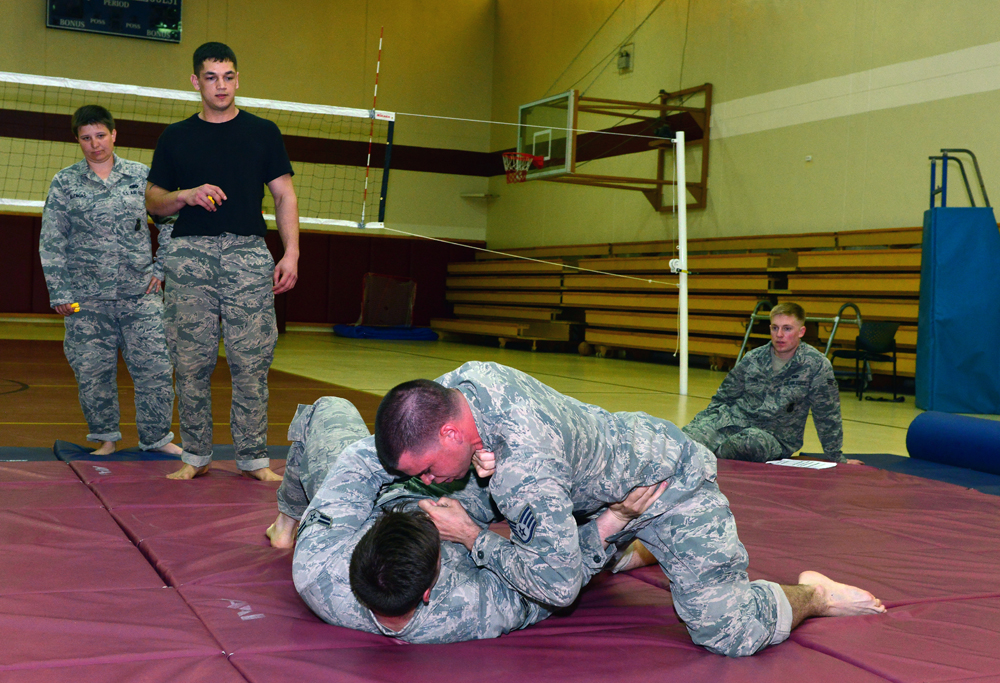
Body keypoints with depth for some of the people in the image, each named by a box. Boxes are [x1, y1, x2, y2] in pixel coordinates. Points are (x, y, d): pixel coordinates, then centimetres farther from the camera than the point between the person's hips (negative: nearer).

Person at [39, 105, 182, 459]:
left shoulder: (142, 176, 6)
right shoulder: (64, 183, 5)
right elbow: (51, 243, 5)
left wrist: (161, 269, 5)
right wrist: (59, 293, -1)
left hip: (140, 294, 0)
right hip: (87, 299, 0)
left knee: (156, 367, -3)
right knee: (93, 372, 4)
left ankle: (156, 437, 12)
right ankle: (105, 437, 21)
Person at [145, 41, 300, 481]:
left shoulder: (263, 132, 12)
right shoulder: (176, 138, 13)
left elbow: (284, 196, 10)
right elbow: (153, 201, 14)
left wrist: (291, 252, -1)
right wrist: (186, 195, -7)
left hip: (248, 252, -1)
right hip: (190, 252, 1)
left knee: (251, 362, -4)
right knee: (191, 362, 0)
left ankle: (253, 457, 5)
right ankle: (195, 456, 11)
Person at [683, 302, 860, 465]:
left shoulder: (817, 365, -5)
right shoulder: (753, 358, 6)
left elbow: (827, 415, 2)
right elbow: (722, 398, 17)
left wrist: (836, 458, 8)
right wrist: (701, 424, 7)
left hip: (774, 437, -1)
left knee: (753, 440, -39)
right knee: (688, 437, -30)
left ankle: (714, 454, -14)